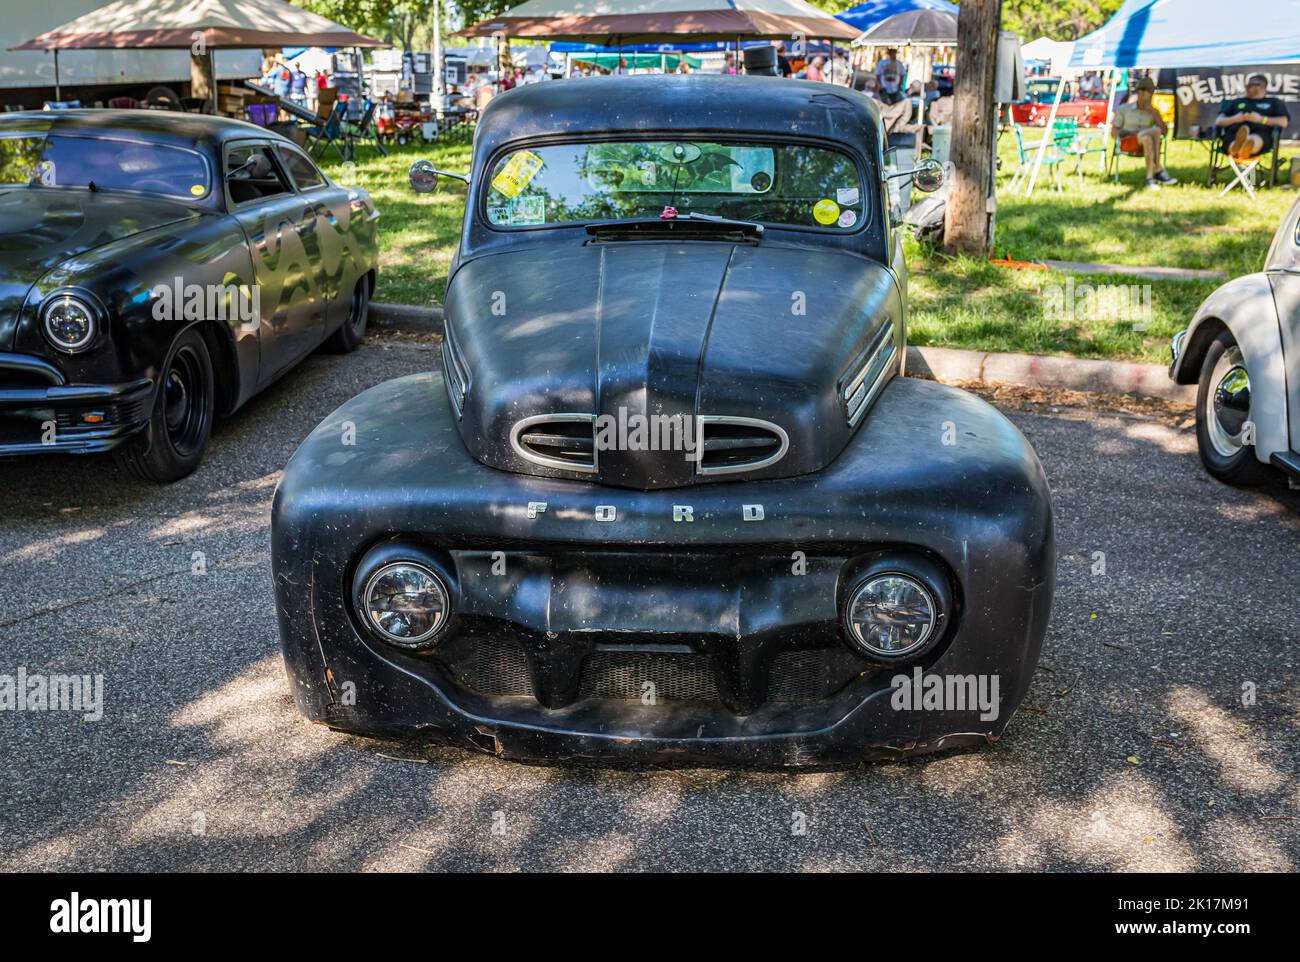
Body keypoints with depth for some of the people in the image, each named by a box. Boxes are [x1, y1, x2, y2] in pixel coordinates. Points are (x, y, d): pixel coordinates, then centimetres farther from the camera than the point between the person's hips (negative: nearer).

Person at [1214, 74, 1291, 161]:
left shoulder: (1274, 102, 31)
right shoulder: (1236, 102, 36)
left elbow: (1284, 122, 13)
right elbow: (1218, 121, 22)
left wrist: (1261, 119, -2)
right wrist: (1235, 119, 0)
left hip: (1261, 134, -2)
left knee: (1254, 139, -44)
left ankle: (1246, 149, -79)